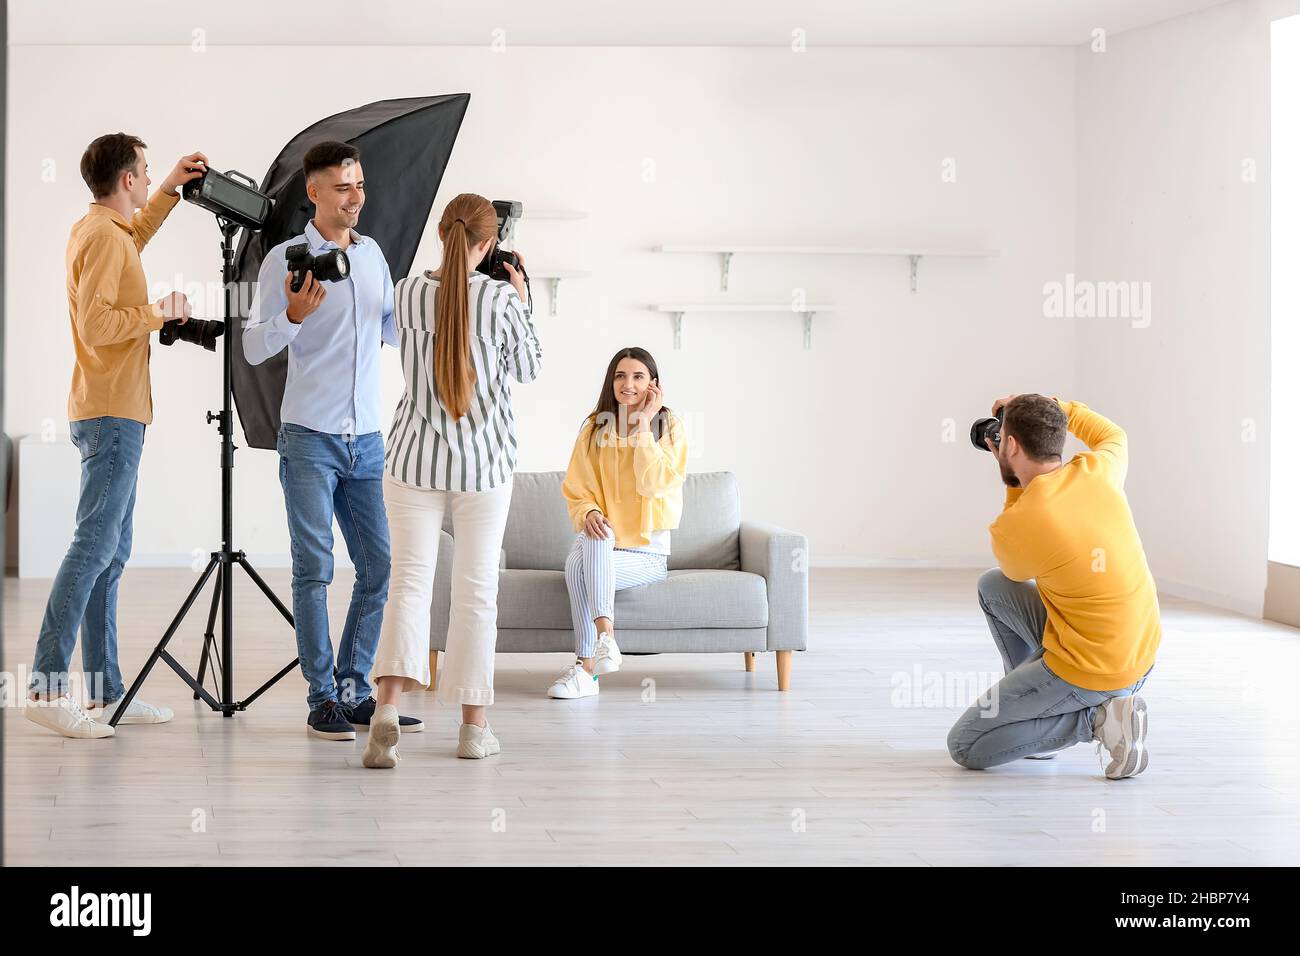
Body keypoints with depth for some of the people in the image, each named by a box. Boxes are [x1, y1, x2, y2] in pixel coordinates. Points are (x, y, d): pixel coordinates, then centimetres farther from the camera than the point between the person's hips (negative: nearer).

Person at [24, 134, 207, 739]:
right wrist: (160, 313, -11)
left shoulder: (99, 230, 17)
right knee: (93, 547, -13)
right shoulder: (105, 237, -13)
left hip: (107, 415, 11)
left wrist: (171, 190, 35)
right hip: (113, 415, -11)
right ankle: (47, 687, -14)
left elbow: (134, 240, 42)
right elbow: (97, 323, -22)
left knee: (111, 554, 9)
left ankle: (106, 693, 11)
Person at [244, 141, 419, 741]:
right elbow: (254, 349, -8)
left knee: (380, 568, 4)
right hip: (310, 438, -5)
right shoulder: (285, 258, -4)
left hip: (366, 441, 5)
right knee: (314, 568, -5)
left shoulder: (373, 254, 13)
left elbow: (395, 331, 22)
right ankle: (323, 698, 1)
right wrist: (294, 315, -25)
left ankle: (355, 691, 14)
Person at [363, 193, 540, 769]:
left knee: (410, 582, -1)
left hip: (415, 457, 1)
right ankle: (474, 726, 13)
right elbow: (529, 370, 5)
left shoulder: (407, 292, -4)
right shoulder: (501, 299, -9)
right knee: (476, 592, 8)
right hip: (484, 461, -1)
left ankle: (388, 706, -21)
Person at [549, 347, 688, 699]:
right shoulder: (594, 427, 6)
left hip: (647, 554, -2)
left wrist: (644, 425, -15)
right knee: (590, 544, -35)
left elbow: (653, 484, -16)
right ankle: (605, 636, -39)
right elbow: (577, 490, 5)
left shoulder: (669, 426, -1)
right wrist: (588, 513, -18)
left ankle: (587, 668, -29)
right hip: (600, 545, 2)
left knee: (581, 565, -31)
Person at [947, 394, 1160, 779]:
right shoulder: (1097, 471, -7)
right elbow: (1113, 435, 22)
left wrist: (1012, 482, 6)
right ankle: (1033, 706, 22)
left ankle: (1096, 718, -5)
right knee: (992, 586, 20)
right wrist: (1049, 406, 17)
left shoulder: (1009, 529, -22)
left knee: (965, 748, 4)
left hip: (1087, 673, -7)